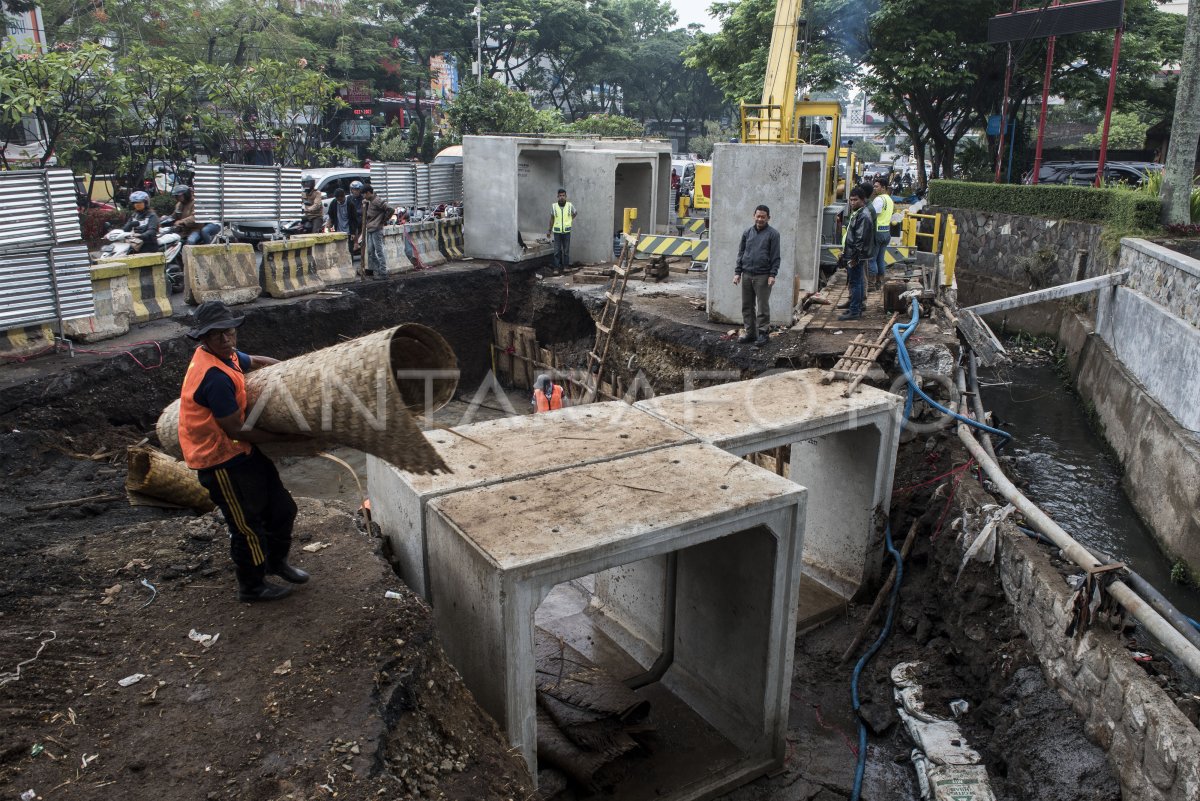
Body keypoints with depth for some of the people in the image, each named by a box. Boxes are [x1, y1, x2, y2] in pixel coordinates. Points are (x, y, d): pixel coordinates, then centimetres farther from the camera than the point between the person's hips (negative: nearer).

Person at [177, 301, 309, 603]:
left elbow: (255, 361, 25)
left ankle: (276, 561, 41)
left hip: (242, 452, 10)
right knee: (247, 524, 5)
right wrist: (283, 437, -15)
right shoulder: (215, 376, -28)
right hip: (222, 460, -10)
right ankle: (252, 586, 26)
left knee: (281, 507, 18)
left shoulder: (224, 355, 2)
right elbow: (235, 429, -25)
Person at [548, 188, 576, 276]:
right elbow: (552, 219, 7)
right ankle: (557, 268, 1)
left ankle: (566, 266, 17)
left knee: (566, 250, 7)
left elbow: (574, 213, 18)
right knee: (557, 251, -2)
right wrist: (549, 230, 8)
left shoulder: (570, 205, -3)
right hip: (557, 232, -1)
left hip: (566, 232, 1)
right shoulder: (554, 206, -4)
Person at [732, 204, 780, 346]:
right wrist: (737, 272, 6)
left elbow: (775, 256, -4)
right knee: (747, 306, 9)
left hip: (763, 276, -5)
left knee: (763, 307, -1)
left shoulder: (772, 234, -2)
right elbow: (741, 253, 12)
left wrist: (772, 275, -11)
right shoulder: (747, 232, 10)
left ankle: (762, 333, 7)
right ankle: (750, 332, 18)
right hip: (747, 275, 5)